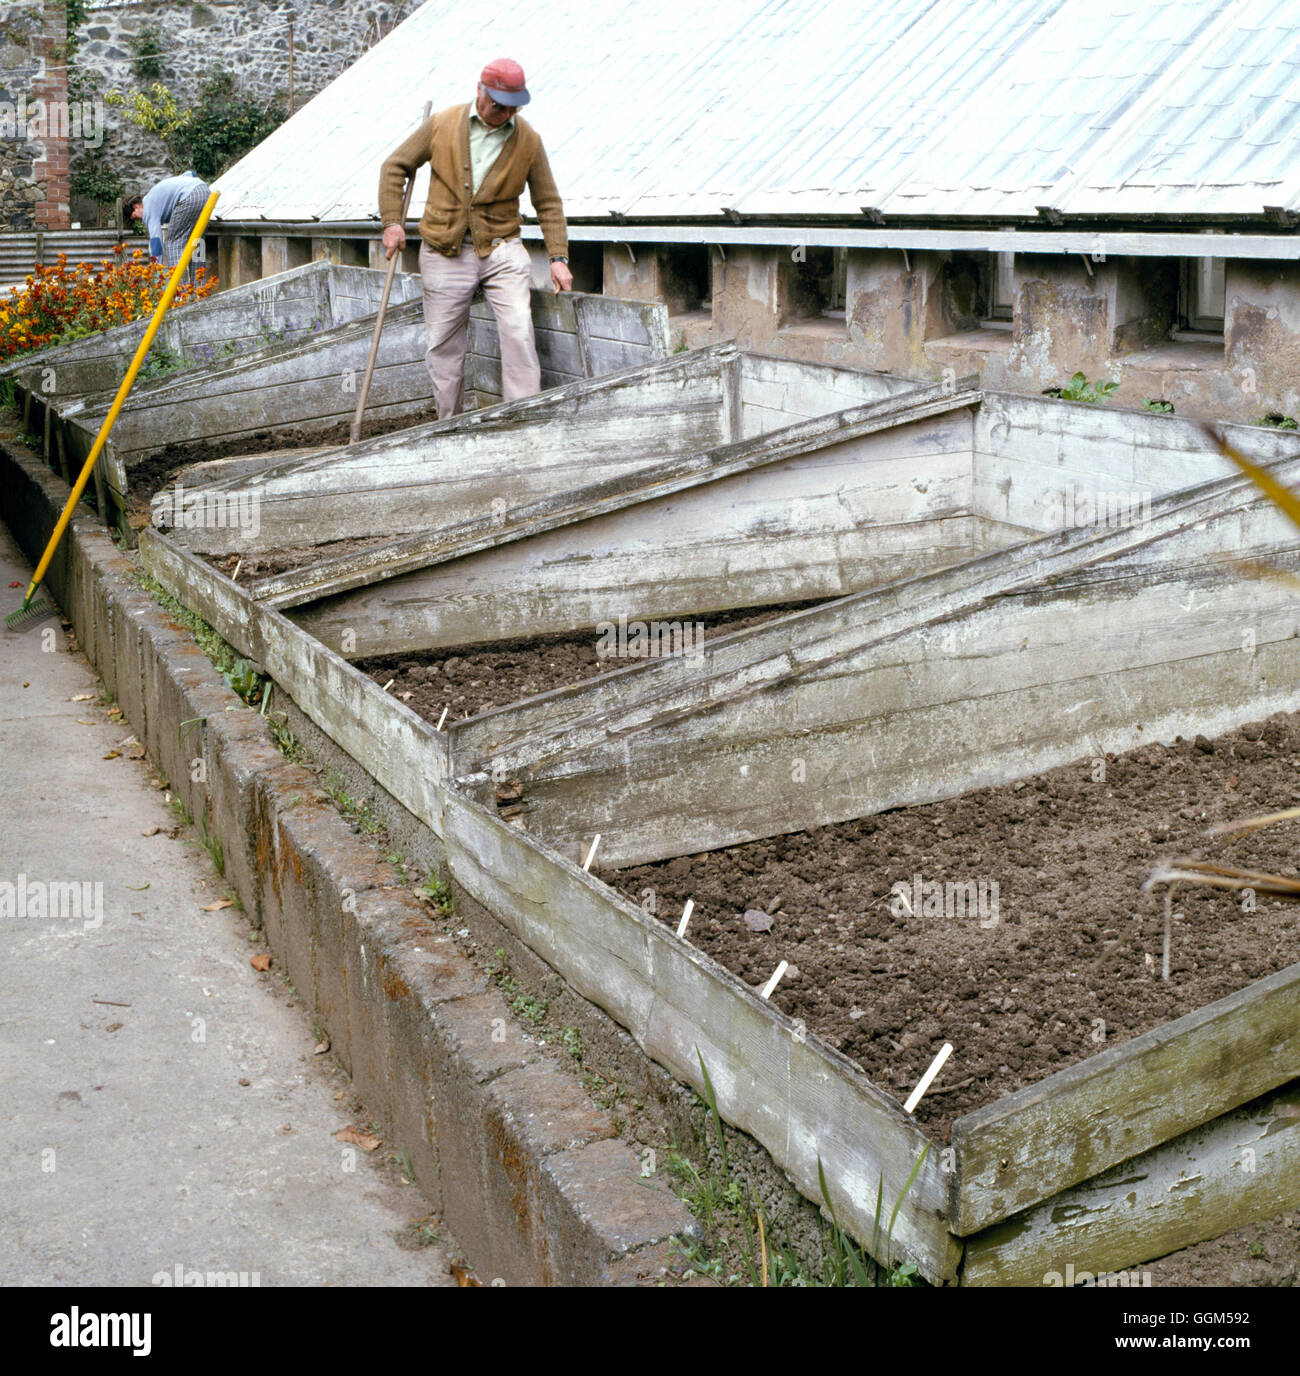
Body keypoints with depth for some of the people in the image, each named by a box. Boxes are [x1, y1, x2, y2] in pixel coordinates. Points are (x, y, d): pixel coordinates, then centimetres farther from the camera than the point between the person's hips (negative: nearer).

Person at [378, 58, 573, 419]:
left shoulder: (528, 140, 1)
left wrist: (559, 257, -1)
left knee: (518, 331, -17)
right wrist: (392, 221, -1)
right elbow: (395, 167, 8)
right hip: (445, 251, 0)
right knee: (443, 346, 5)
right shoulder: (441, 125, 0)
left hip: (501, 248, 0)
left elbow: (548, 202, 7)